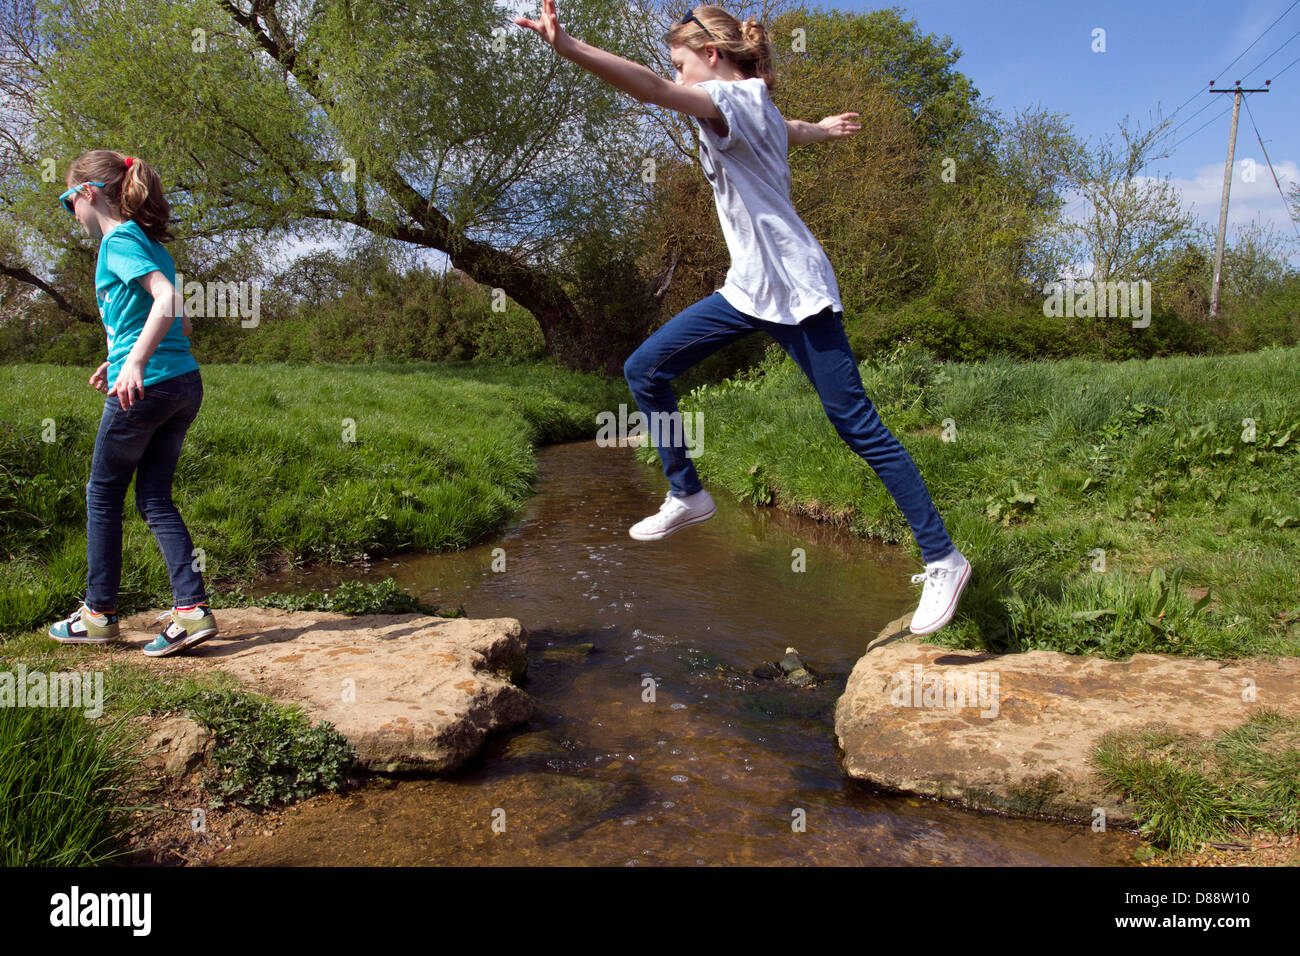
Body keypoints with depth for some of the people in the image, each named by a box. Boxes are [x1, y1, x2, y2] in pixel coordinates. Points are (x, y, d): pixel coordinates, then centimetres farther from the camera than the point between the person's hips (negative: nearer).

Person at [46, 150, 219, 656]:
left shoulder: (117, 242, -7)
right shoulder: (150, 244, 18)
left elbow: (167, 299, -24)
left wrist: (135, 362, -29)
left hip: (144, 388, -8)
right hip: (186, 382, 8)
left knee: (103, 496, 9)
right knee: (155, 497, 10)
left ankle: (99, 614, 19)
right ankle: (192, 609, 1)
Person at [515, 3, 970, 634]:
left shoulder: (736, 99, -11)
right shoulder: (754, 108, 16)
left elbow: (653, 89, -29)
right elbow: (788, 131, 40)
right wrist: (822, 129, 63)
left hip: (796, 291, -9)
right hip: (748, 290, 9)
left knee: (857, 425, -7)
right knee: (645, 368, 3)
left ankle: (942, 560, 3)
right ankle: (686, 495, 16)